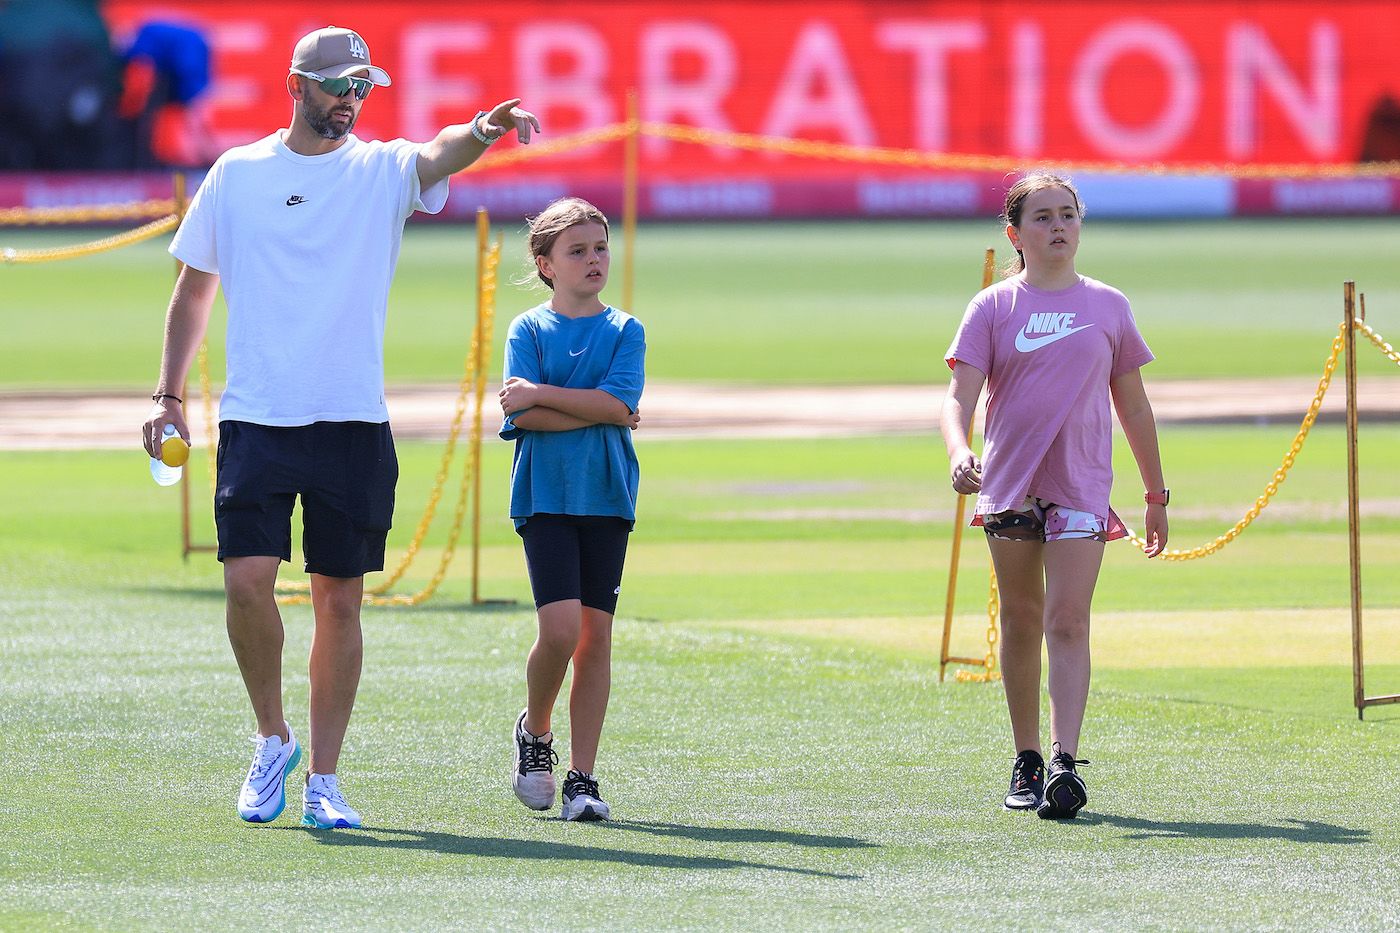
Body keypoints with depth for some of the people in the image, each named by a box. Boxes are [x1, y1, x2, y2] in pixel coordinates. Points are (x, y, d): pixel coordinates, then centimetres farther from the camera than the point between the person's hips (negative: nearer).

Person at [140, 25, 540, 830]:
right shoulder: (238, 174, 8)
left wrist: (488, 128, -42)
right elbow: (194, 289, 16)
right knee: (248, 580, -13)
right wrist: (169, 394, 11)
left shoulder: (382, 170, 3)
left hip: (353, 423, 0)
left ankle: (323, 780, 10)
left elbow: (444, 154, -20)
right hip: (256, 421, 0)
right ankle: (273, 740, 9)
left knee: (340, 599, 2)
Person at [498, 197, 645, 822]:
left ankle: (581, 777, 5)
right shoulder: (528, 330, 4)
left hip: (606, 495, 2)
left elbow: (616, 401, -8)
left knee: (596, 632, 1)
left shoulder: (625, 331, 8)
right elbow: (524, 418, -8)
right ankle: (535, 731, 13)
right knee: (561, 627, -15)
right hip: (545, 494, -2)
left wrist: (540, 393, -9)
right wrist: (598, 413, -9)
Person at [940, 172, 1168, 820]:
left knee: (1068, 621, -13)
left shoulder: (1108, 307, 7)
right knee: (1021, 621, 8)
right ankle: (1026, 762, 20)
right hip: (1010, 484, 1)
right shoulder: (993, 308, 2)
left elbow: (1134, 408, 14)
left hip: (1081, 487, -1)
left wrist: (1156, 496, 16)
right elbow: (960, 396, -7)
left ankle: (1065, 764, -21)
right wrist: (958, 454, -28)